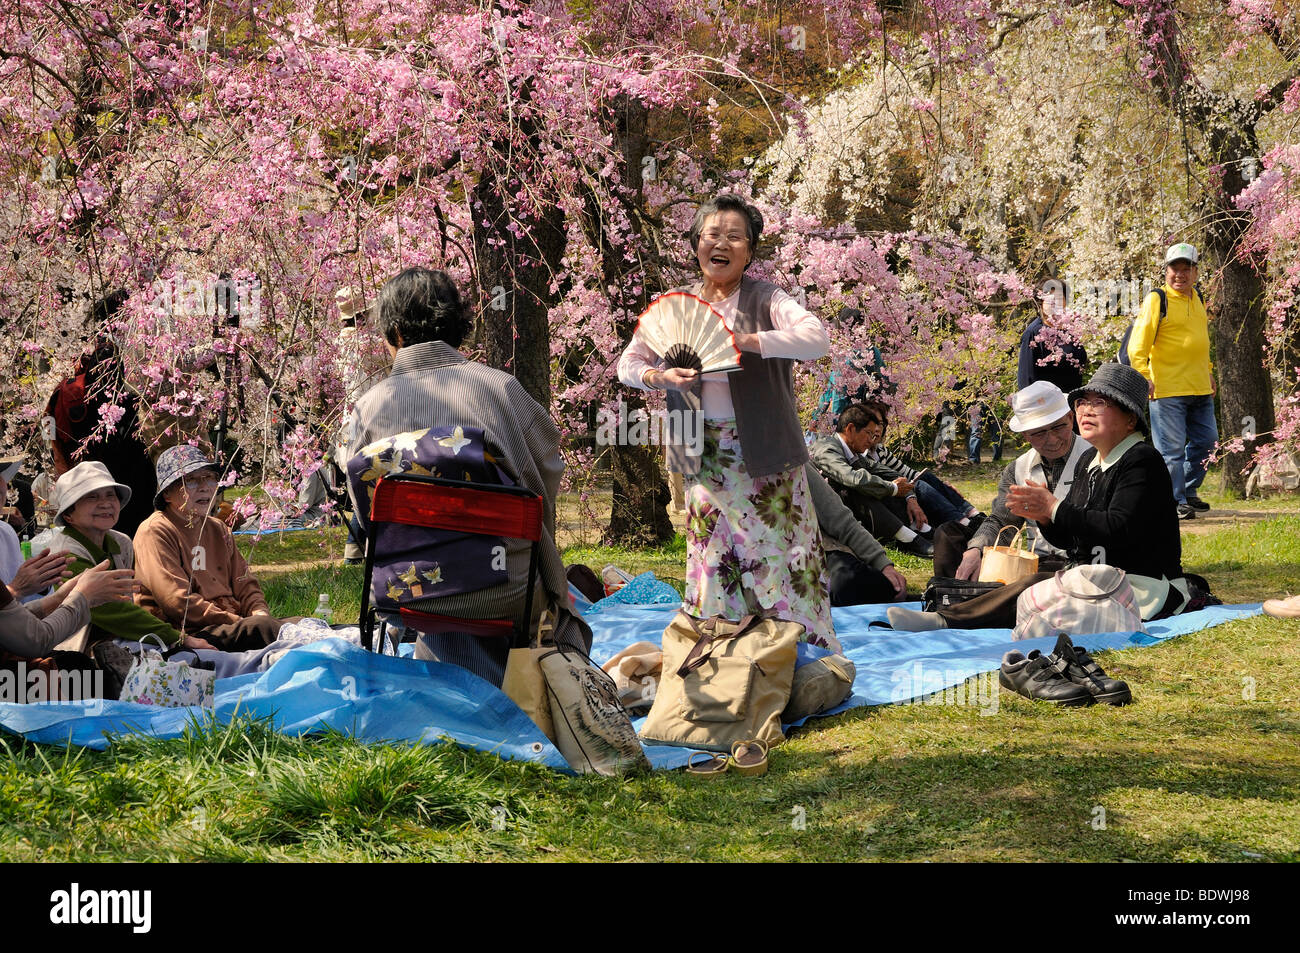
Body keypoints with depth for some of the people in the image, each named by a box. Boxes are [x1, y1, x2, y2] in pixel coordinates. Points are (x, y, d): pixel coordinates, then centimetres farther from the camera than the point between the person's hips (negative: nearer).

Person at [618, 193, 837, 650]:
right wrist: (660, 377, -10)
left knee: (778, 554, -1)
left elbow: (817, 338, -22)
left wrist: (746, 340, -32)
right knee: (713, 564, 7)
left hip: (762, 455, -4)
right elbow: (628, 363, 13)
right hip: (706, 459, 4)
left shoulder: (765, 300, -5)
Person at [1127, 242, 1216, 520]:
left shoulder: (1197, 299, 14)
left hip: (1199, 389, 7)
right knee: (1171, 449, -6)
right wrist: (1143, 376, -25)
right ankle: (1174, 502, 0)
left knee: (1206, 441, 13)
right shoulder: (1157, 300, -8)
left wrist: (1208, 372, 25)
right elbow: (1137, 344, -14)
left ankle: (1188, 490, 28)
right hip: (1167, 389, -7)